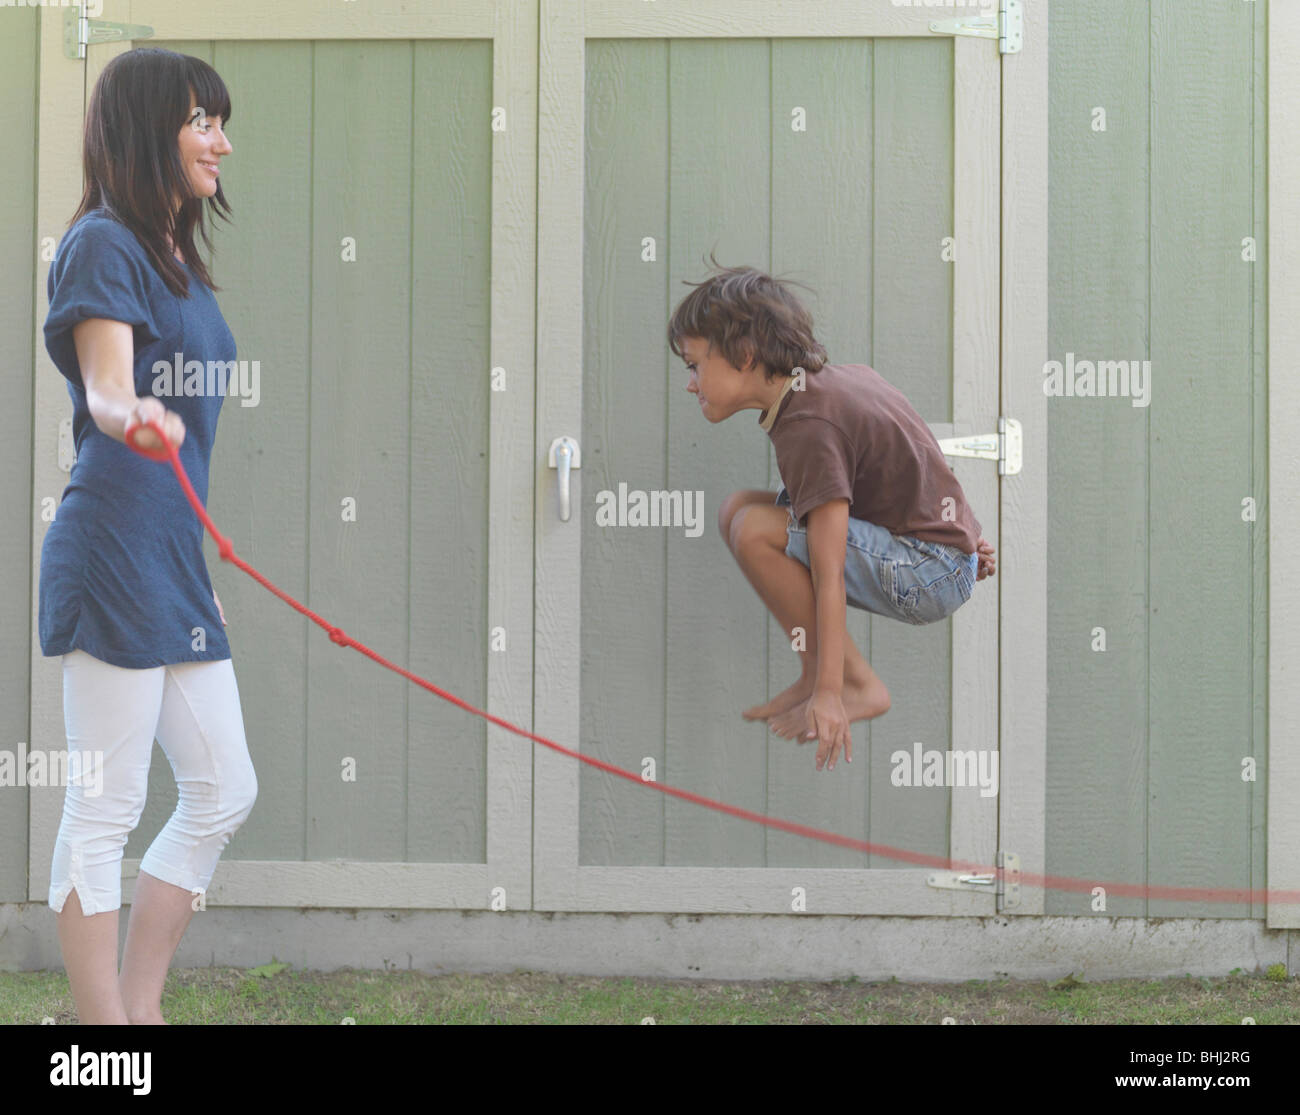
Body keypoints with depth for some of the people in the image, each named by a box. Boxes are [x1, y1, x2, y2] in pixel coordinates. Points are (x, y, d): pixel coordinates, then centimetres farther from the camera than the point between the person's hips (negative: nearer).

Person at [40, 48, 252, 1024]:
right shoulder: (103, 244, -8)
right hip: (113, 550, -10)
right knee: (105, 810, -6)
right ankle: (106, 1022, -2)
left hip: (175, 560, 10)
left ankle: (141, 1007, 18)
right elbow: (105, 387, -23)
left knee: (223, 793, 11)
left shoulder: (176, 257, 19)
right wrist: (133, 417, -46)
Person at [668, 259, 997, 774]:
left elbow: (829, 576, -25)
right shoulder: (843, 375, 6)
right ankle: (817, 674, 8)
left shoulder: (808, 427, -21)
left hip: (931, 578, -10)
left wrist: (829, 694, -25)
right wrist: (960, 533, 26)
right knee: (737, 510, 8)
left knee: (756, 532, -22)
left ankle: (854, 685, -9)